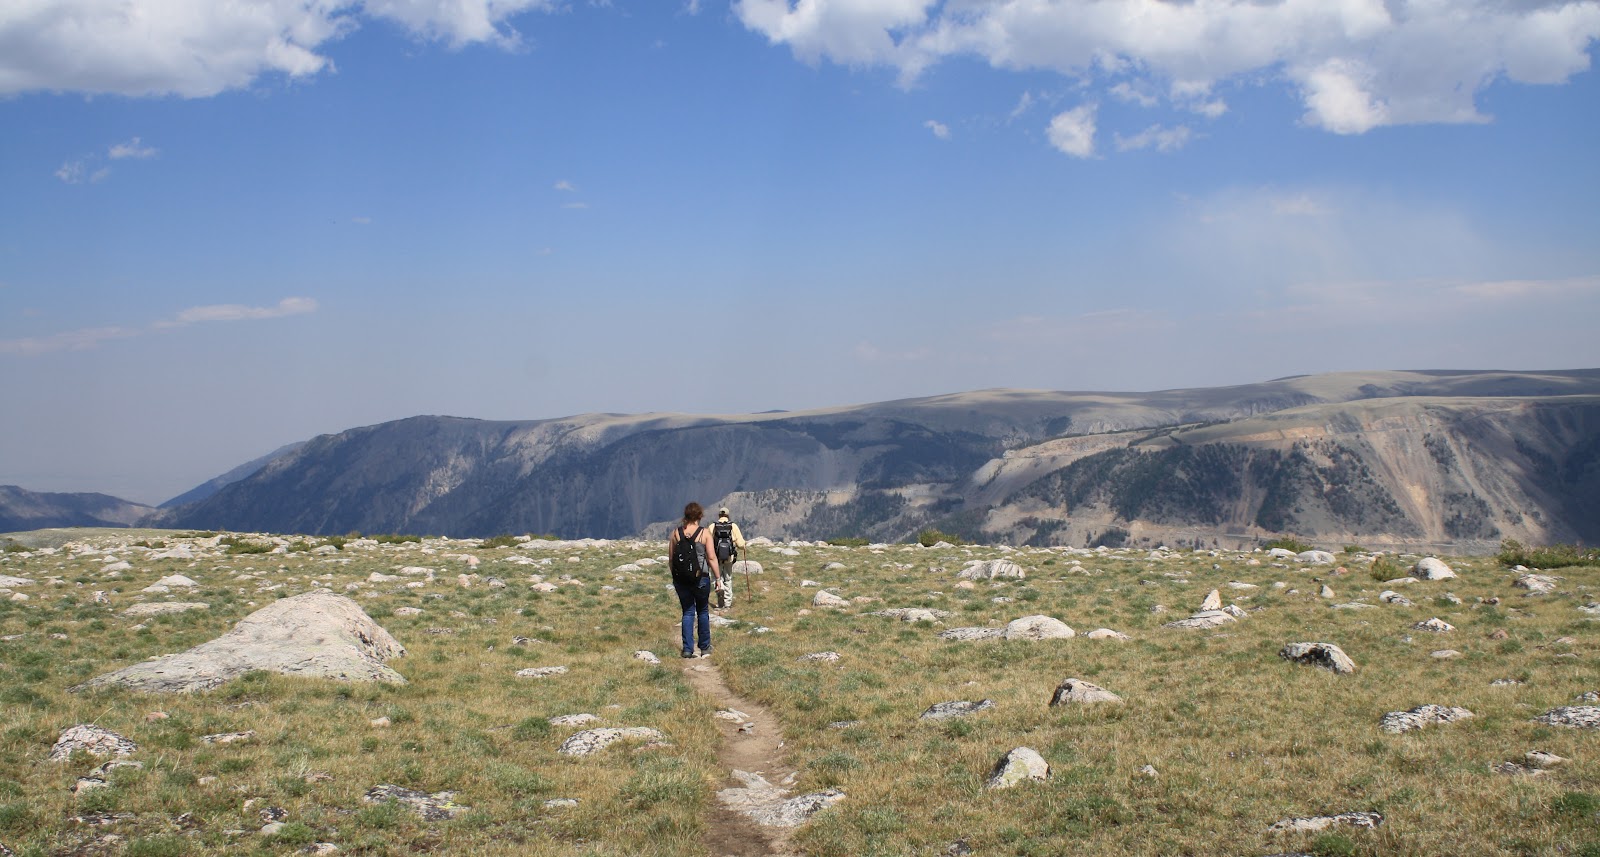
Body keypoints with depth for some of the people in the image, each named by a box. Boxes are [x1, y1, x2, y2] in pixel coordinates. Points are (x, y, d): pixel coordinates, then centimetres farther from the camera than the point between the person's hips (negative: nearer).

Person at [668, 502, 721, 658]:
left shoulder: (676, 532, 1)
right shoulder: (704, 533, -8)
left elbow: (671, 557, 5)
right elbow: (711, 558, -8)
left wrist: (674, 576, 16)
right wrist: (717, 577, -1)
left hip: (680, 578, 2)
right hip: (701, 578, -2)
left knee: (687, 612, 9)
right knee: (703, 611, 14)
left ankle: (688, 649, 2)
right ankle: (705, 648, 20)